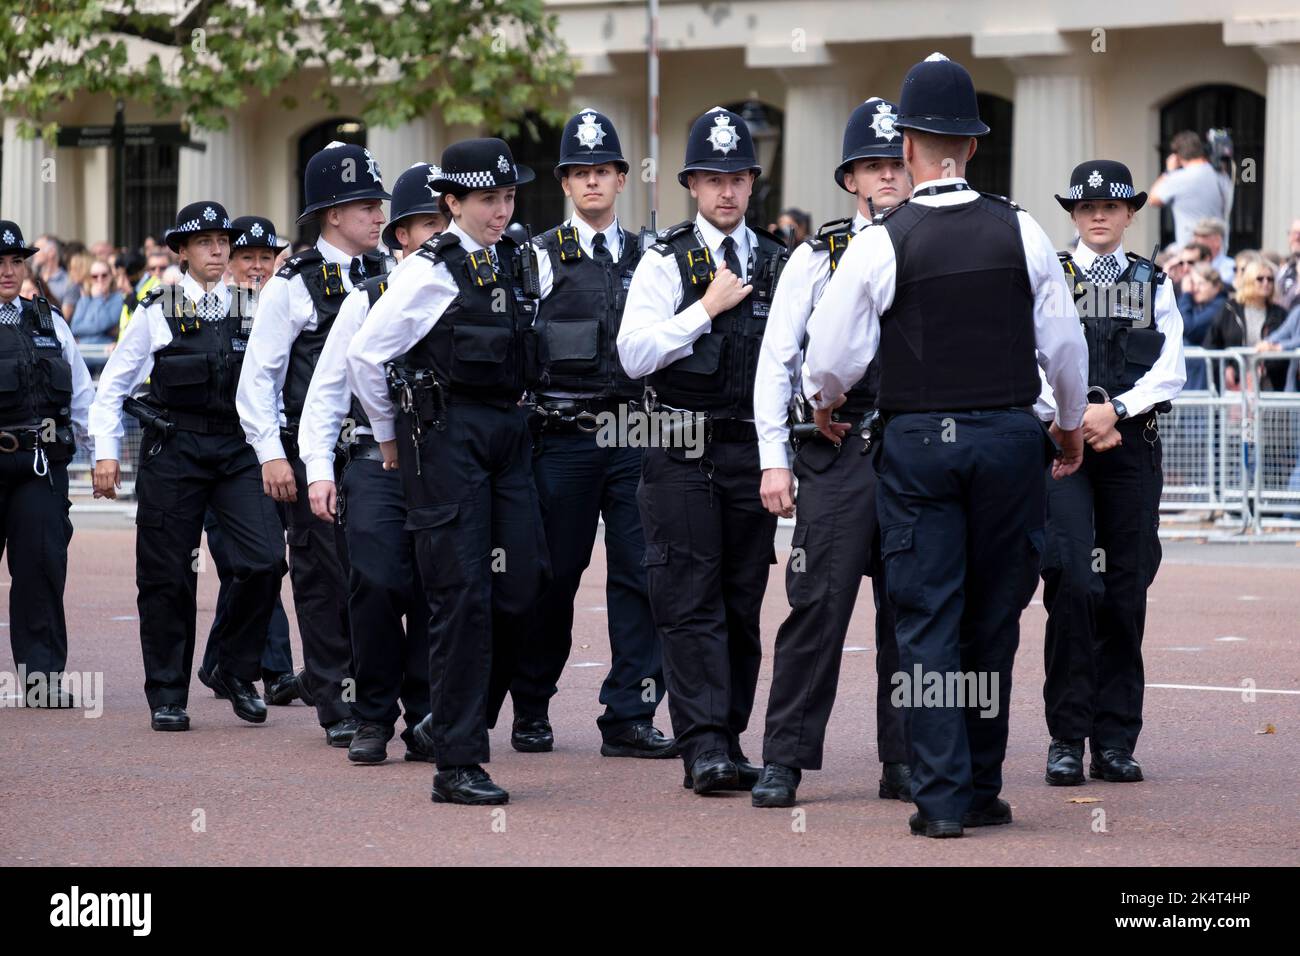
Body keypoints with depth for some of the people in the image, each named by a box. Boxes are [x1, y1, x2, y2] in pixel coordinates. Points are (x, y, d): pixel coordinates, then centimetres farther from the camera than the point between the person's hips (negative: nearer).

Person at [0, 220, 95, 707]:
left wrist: (67, 444, 12)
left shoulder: (49, 322, 12)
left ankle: (43, 677, -1)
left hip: (41, 469, 3)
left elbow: (83, 394, 19)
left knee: (42, 566, -3)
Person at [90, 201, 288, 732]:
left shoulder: (249, 312, 9)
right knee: (167, 575, 2)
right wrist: (106, 451, -1)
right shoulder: (156, 313, 3)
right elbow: (112, 386, 7)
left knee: (266, 559, -13)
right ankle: (167, 697, 14)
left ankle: (236, 671, 7)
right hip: (172, 452, -2)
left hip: (237, 449, 2)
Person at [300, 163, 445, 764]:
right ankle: (372, 719, 0)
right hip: (376, 463, -1)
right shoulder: (367, 300, 7)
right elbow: (326, 389, 9)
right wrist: (319, 468, 2)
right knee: (377, 584, -13)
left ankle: (425, 721, 9)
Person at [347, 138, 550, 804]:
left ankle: (461, 717, 22)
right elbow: (364, 353, -6)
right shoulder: (431, 270, -7)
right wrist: (390, 436, 2)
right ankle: (456, 763, -4)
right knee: (462, 596, -8)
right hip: (446, 436, -6)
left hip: (508, 431, 6)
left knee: (520, 586, 1)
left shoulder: (520, 262, 13)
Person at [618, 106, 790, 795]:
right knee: (690, 603, -7)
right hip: (681, 454, -3)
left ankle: (727, 741, 16)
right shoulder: (665, 263, 2)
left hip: (754, 450, 3)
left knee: (742, 604, 7)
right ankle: (703, 747, -10)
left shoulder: (781, 264, 11)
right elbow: (634, 354, -8)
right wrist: (707, 306, -10)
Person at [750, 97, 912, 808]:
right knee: (819, 604, -5)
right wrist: (774, 458, -4)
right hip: (839, 454, -2)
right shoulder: (818, 257, 5)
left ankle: (903, 762, 13)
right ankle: (784, 762, 1)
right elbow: (775, 362, 4)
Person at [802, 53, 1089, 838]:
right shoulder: (1022, 232, -2)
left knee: (928, 620, 2)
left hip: (918, 445, -2)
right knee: (994, 618, 11)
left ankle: (942, 798, -3)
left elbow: (832, 354, -4)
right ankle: (983, 790, 18)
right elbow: (1065, 341, 5)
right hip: (1009, 435, 2)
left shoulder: (882, 244, -8)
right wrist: (1073, 423, 22)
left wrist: (825, 405, 19)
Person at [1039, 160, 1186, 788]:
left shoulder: (1155, 284, 13)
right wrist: (1076, 422, -10)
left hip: (1133, 447, 3)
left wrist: (1115, 410, -11)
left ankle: (1116, 741, 9)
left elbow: (1170, 371, 4)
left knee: (1126, 592, 3)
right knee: (1072, 583, -13)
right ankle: (1067, 740, -8)